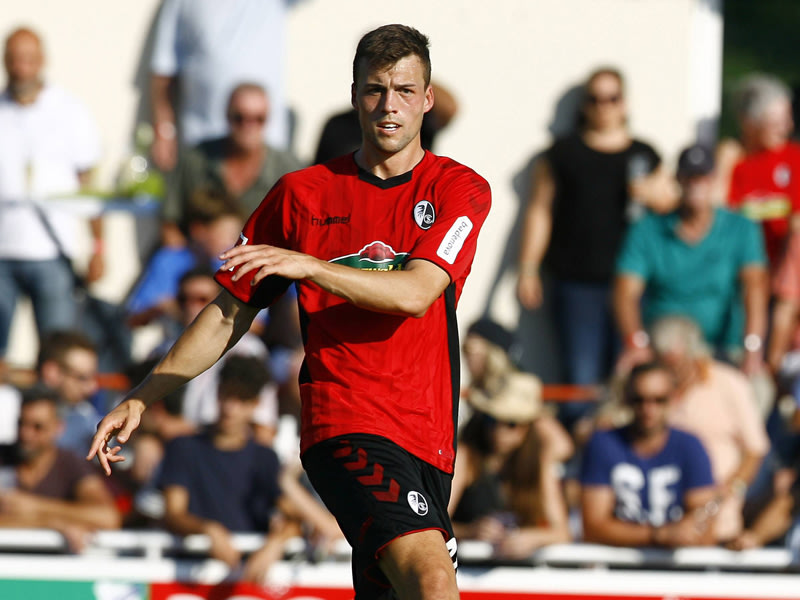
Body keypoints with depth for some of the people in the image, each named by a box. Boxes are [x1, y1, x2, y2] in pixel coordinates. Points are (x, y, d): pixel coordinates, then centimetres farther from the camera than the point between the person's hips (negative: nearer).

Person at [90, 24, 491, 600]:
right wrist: (142, 399, 10)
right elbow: (231, 313, 15)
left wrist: (308, 266, -23)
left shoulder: (460, 190, 5)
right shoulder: (300, 195, 8)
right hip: (347, 423, -2)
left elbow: (415, 293, -12)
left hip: (428, 437, 2)